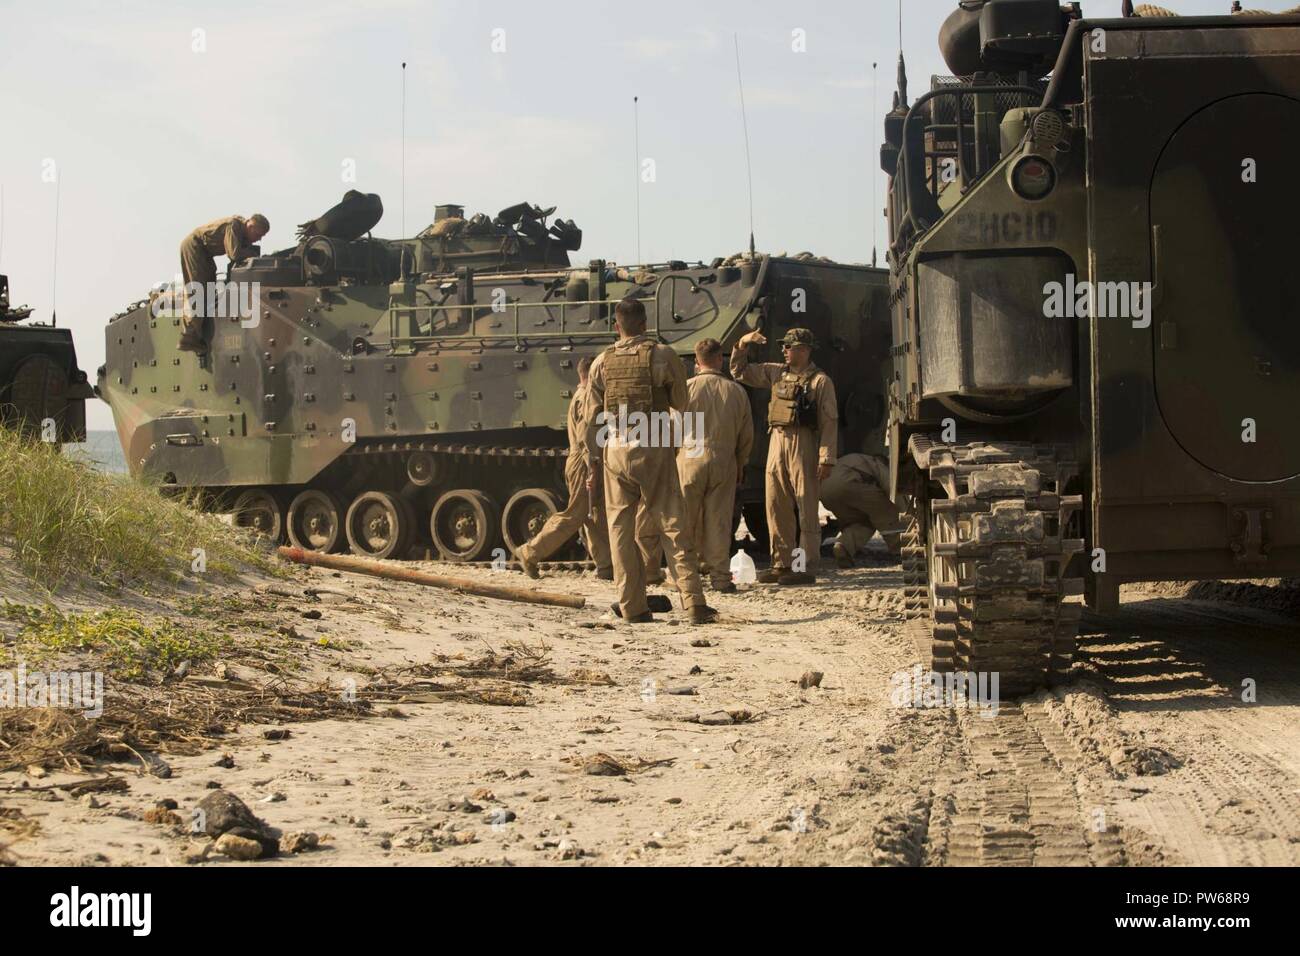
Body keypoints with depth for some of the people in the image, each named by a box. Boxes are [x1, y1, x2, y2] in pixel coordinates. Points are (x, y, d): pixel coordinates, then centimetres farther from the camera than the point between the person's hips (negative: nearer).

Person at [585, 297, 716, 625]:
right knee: (673, 526, -1)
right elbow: (681, 402, 4)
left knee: (621, 529, 9)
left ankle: (633, 607, 9)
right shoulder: (662, 355, -5)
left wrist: (592, 462, 12)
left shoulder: (602, 362, 4)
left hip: (615, 451, 2)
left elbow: (592, 418, 6)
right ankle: (694, 603, -7)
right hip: (653, 448, -2)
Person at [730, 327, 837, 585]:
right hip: (777, 441, 7)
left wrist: (826, 458, -16)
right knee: (776, 508, 8)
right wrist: (742, 344, 6)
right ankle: (782, 564, 15)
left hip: (803, 444, -7)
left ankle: (807, 568, -3)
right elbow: (740, 372, 22)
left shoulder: (820, 381, -4)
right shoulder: (776, 373, 15)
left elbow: (829, 423, -9)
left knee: (806, 509, -4)